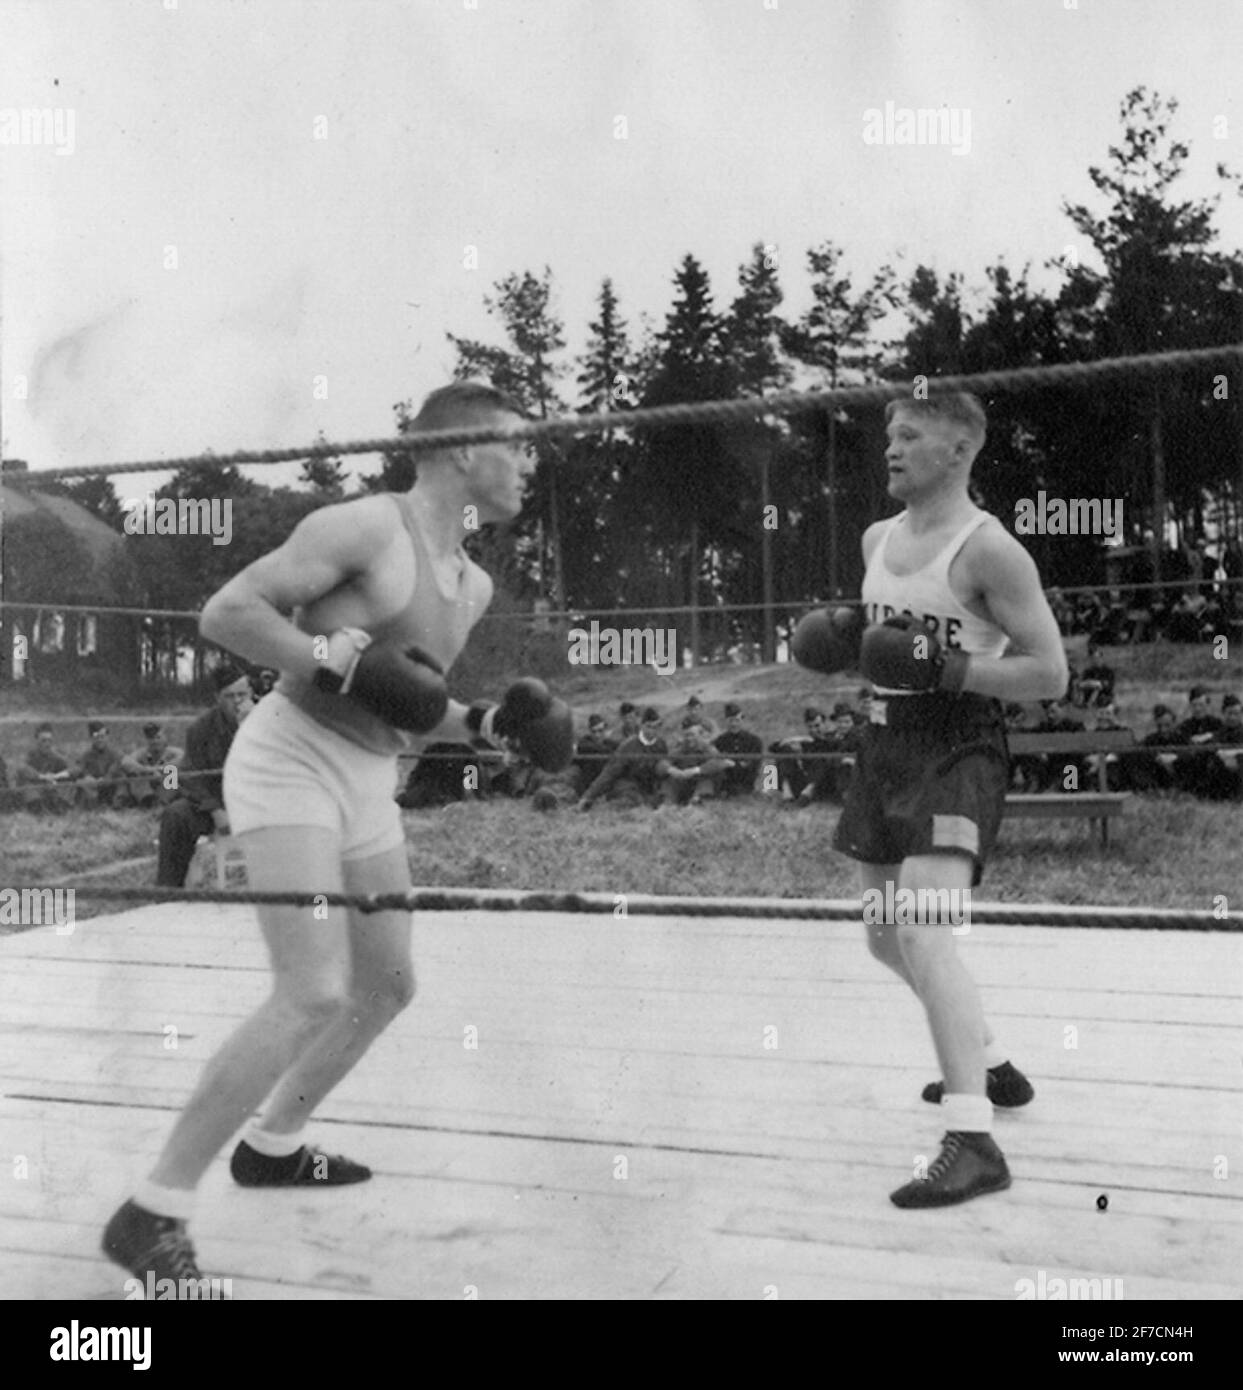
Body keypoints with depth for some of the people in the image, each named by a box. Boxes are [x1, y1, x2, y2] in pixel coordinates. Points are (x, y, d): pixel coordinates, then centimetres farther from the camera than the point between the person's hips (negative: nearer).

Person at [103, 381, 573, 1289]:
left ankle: (272, 1146, 37)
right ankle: (152, 1214, -7)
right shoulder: (367, 526, -14)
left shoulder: (474, 586, 13)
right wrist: (342, 661, -24)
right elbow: (224, 613, -16)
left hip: (368, 786, 9)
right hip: (291, 765, -9)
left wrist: (494, 725, 5)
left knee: (389, 985, 17)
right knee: (315, 996, -19)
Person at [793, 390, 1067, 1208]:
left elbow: (1050, 674, -14)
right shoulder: (879, 539, 12)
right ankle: (989, 1065, 39)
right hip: (888, 743, 9)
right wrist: (842, 643, 4)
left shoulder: (988, 550, -12)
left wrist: (944, 669, -25)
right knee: (888, 938, 17)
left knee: (923, 934, -22)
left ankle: (973, 1141, -16)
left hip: (959, 749, -9)